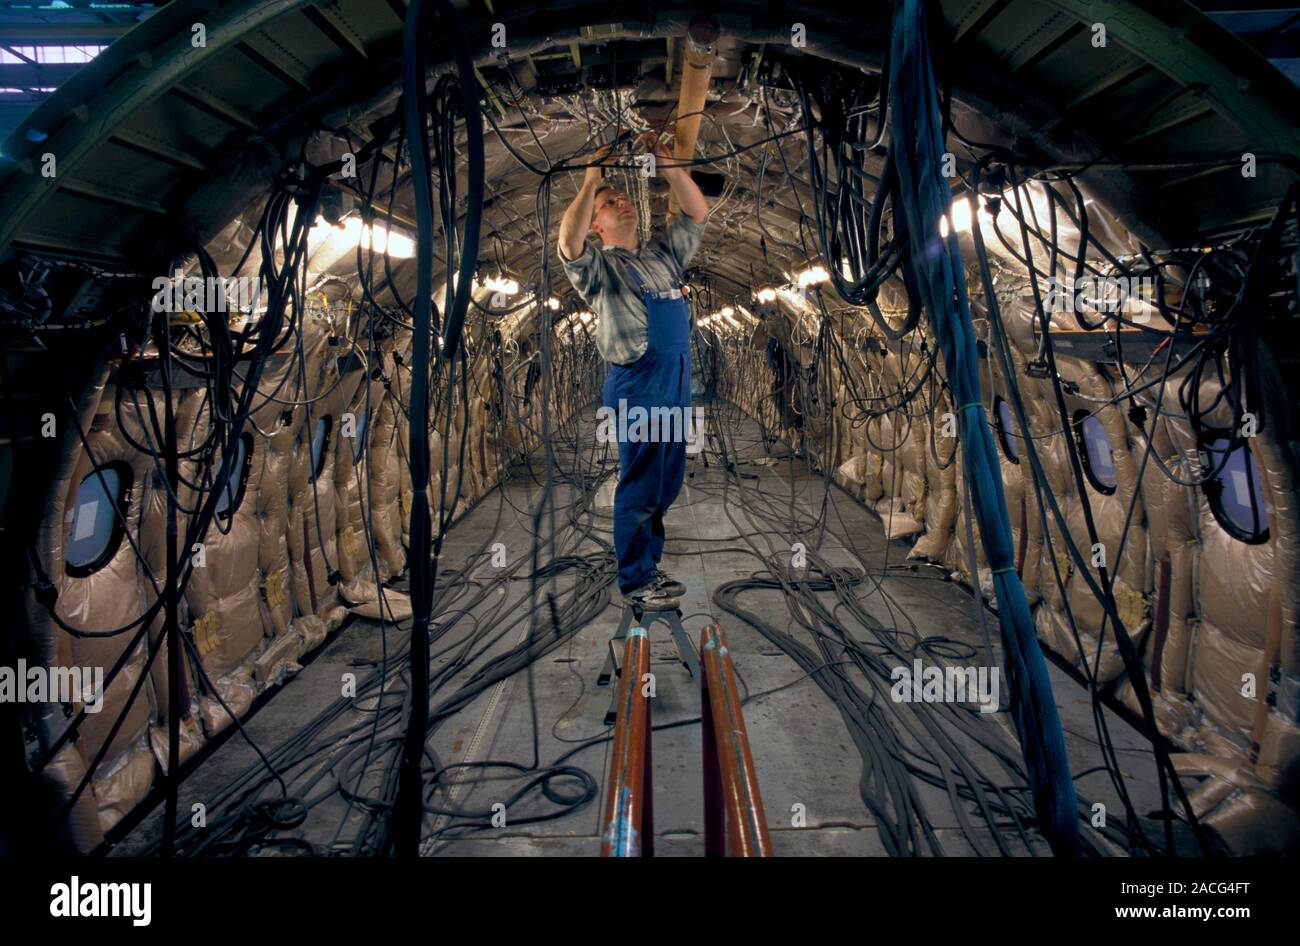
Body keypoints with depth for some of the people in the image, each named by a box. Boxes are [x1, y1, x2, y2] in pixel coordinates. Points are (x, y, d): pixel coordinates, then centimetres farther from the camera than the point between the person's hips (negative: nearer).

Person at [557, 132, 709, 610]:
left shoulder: (662, 253, 21)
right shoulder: (598, 266, 2)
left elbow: (698, 213, 19)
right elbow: (569, 242, -18)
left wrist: (665, 163, 12)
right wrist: (590, 180, -11)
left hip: (677, 379, 7)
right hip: (637, 383, -7)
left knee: (668, 483, 13)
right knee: (640, 487, -2)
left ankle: (649, 564, 28)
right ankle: (634, 583, 10)